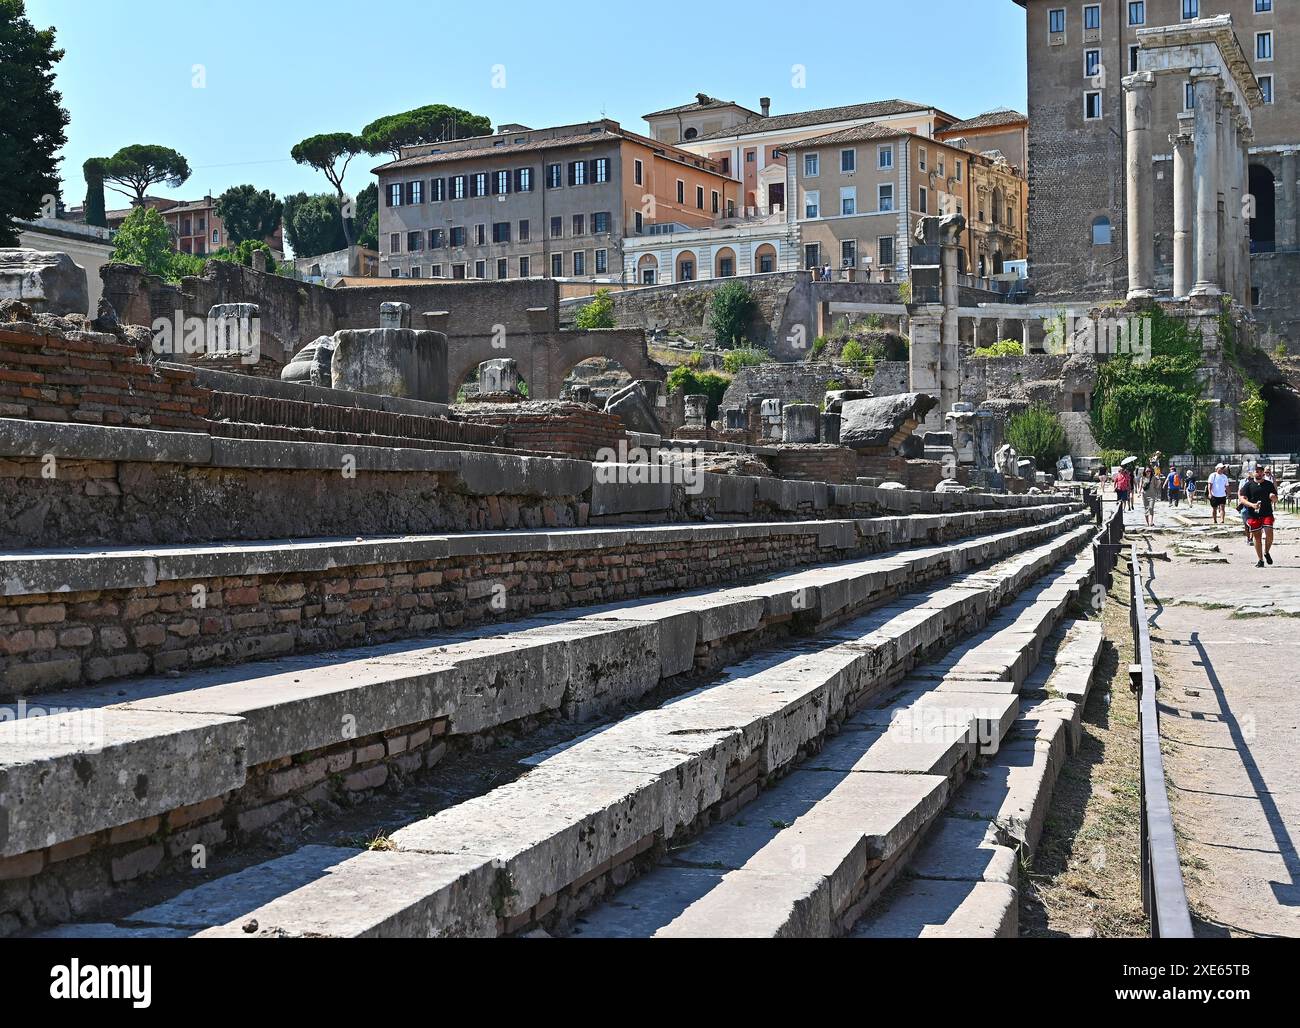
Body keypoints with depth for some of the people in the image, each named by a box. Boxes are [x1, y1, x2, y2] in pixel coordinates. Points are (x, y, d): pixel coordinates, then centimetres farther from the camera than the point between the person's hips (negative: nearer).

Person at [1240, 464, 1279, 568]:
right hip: (1253, 515, 0)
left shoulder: (1269, 484, 9)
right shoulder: (1248, 485, 4)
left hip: (1267, 514, 1)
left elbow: (1275, 499, 14)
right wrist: (1252, 505, -18)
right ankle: (1261, 560, 15)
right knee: (1258, 538, 4)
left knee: (1269, 535, -12)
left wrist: (1273, 497, -10)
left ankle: (1266, 552, 17)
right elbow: (1242, 499, -1)